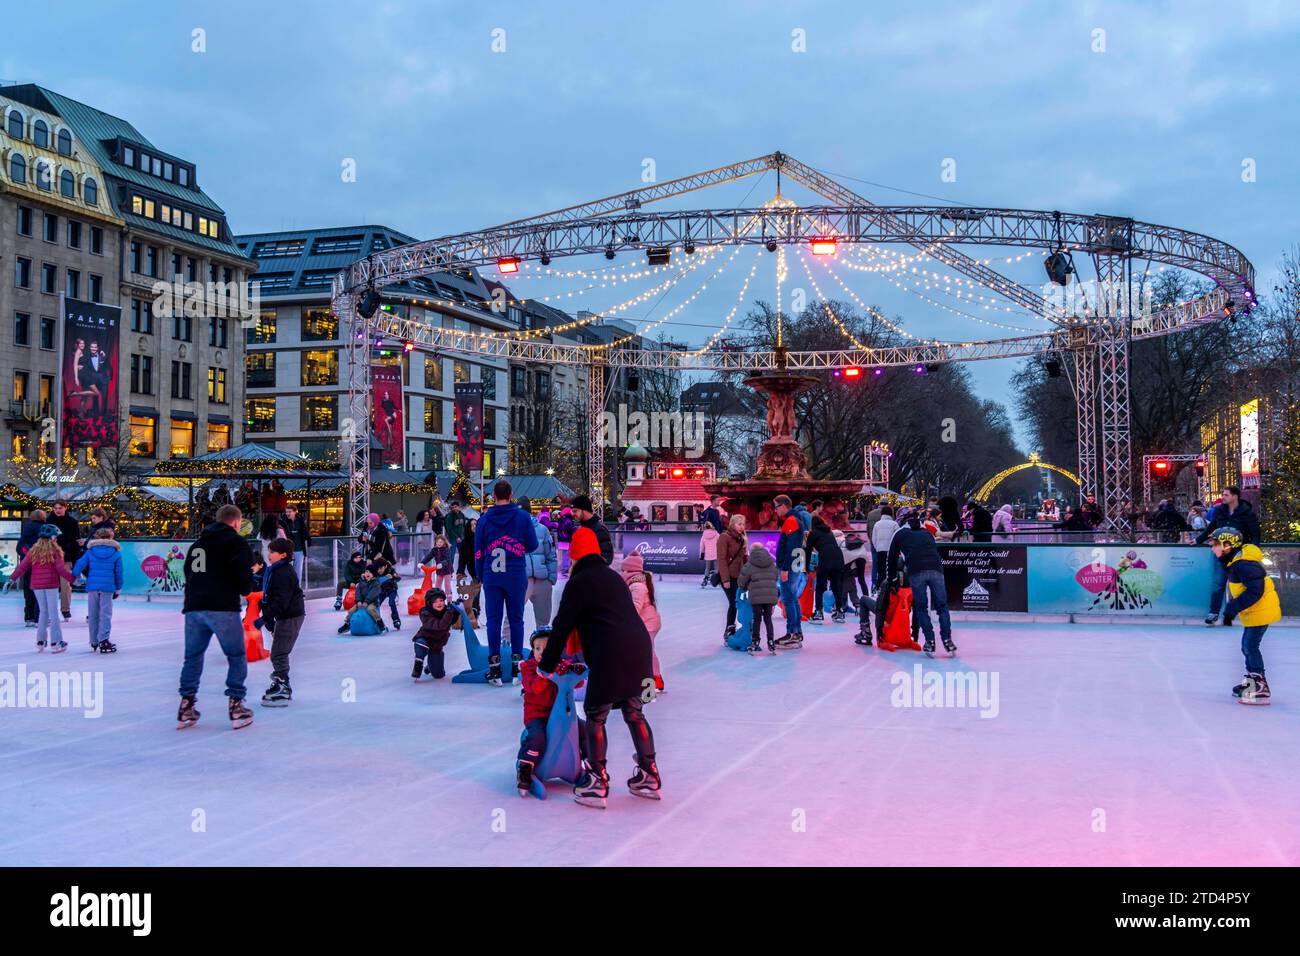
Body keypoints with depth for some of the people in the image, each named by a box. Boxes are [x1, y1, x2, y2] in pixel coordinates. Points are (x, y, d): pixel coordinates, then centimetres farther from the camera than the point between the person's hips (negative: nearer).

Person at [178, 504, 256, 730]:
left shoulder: (197, 544, 19)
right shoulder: (236, 542, 1)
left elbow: (188, 574, 20)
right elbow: (244, 578, -8)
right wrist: (246, 588, 13)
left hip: (193, 608, 5)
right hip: (223, 608, -5)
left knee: (192, 657, 17)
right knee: (236, 657, 8)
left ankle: (186, 708, 15)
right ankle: (236, 707, 5)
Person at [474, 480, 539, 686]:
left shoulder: (484, 519, 1)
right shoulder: (523, 516, -2)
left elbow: (478, 551, 3)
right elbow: (532, 545, 1)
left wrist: (480, 576, 13)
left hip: (492, 577, 0)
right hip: (516, 576, 0)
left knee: (493, 620, 5)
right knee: (516, 619, 8)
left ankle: (494, 667, 5)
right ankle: (517, 666, 8)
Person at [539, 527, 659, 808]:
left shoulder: (578, 582, 1)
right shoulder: (613, 577, 24)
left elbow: (562, 627, 2)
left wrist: (547, 665, 14)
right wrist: (588, 660, 36)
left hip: (610, 655, -7)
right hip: (639, 646, 7)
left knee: (595, 716, 5)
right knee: (634, 713, 19)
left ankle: (597, 784, 3)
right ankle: (649, 776, 23)